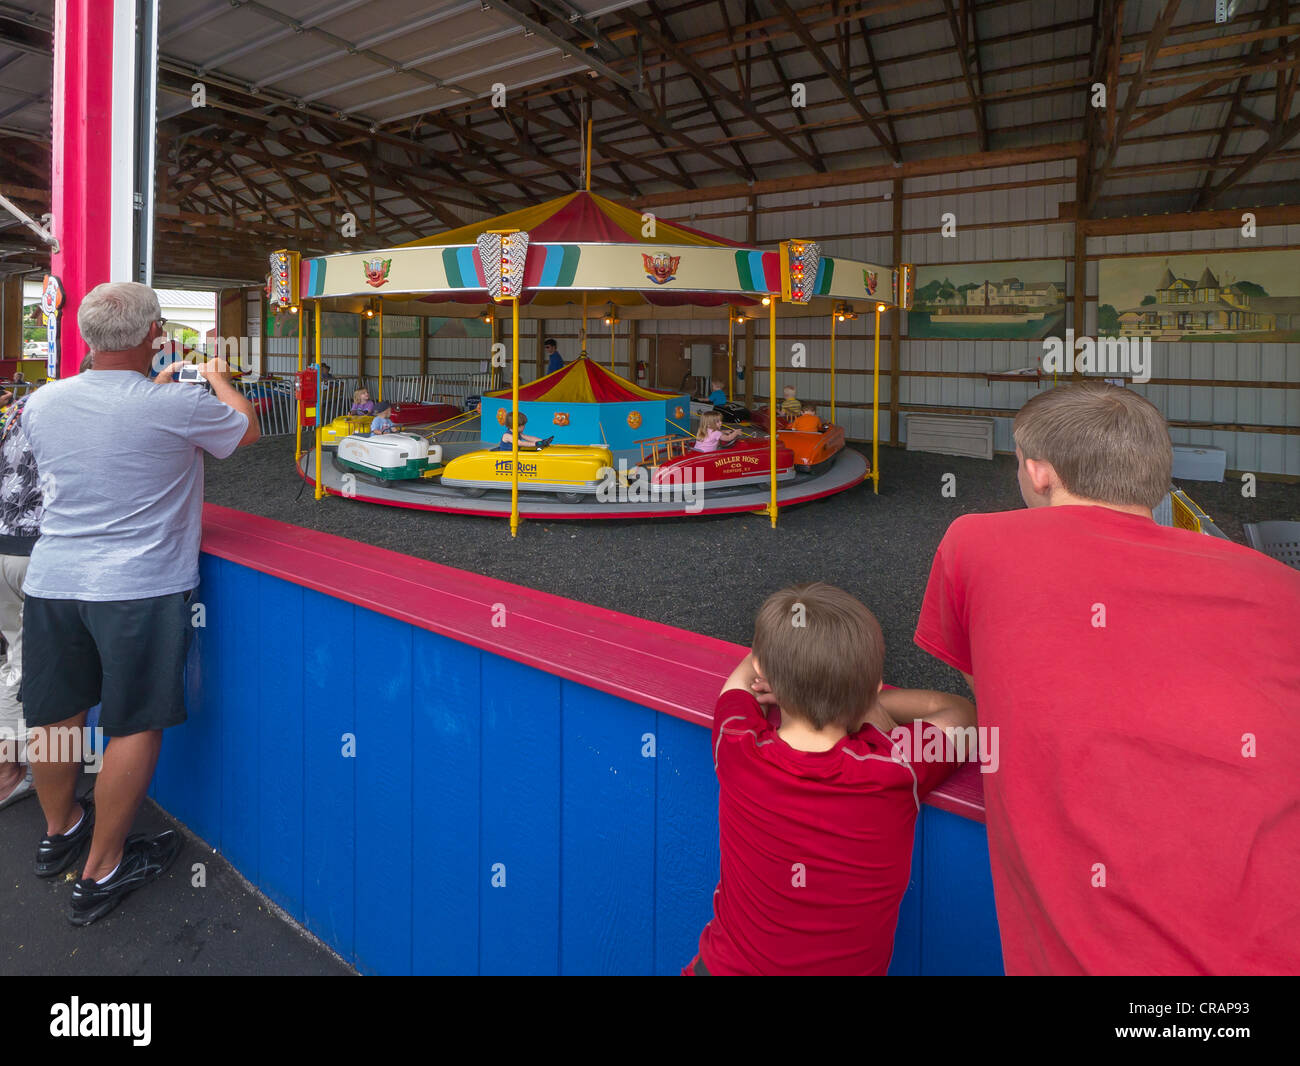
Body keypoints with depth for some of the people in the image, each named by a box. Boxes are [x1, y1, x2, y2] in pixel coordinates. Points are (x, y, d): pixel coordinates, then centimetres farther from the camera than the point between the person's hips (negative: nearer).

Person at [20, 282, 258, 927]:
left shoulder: (42, 403, 1)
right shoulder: (180, 407, -14)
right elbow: (247, 428, 6)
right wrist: (218, 380, 25)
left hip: (51, 581, 6)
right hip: (139, 588, -5)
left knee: (55, 716, 18)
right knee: (136, 726, 6)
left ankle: (59, 830, 42)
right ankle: (101, 872, 16)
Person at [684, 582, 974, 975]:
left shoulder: (737, 750, -18)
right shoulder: (894, 771, -21)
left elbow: (746, 673, 4)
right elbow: (962, 711, 0)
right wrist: (860, 700, -2)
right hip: (848, 966, -1)